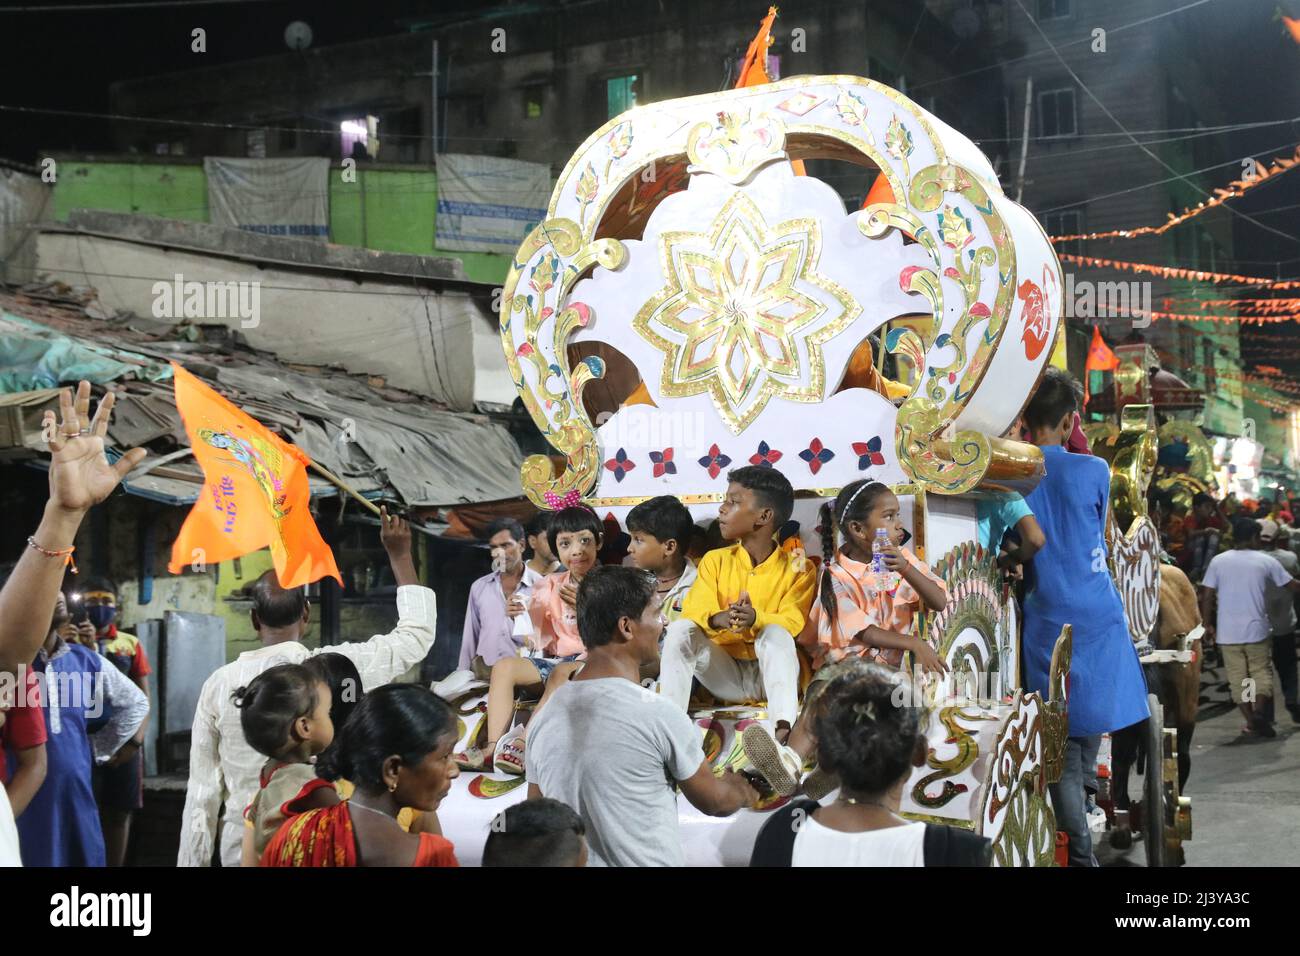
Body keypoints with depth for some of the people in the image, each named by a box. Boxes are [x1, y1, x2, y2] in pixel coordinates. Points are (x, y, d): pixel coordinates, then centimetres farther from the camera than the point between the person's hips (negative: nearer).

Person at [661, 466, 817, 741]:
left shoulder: (797, 568, 0)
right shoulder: (715, 561, 6)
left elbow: (793, 624, -14)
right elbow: (692, 614, -8)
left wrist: (755, 619, -37)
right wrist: (719, 619, -34)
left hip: (773, 675, -2)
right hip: (726, 677, 2)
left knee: (775, 633, -33)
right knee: (680, 630, -21)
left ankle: (784, 727, -48)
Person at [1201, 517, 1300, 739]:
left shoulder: (1218, 561, -1)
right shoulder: (1266, 561, -2)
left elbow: (1207, 596, -3)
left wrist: (1208, 624, 7)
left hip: (1228, 633, 1)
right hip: (1257, 629, -1)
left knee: (1238, 677, 8)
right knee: (1261, 672, 13)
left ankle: (1252, 723, 10)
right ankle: (1259, 710, -9)